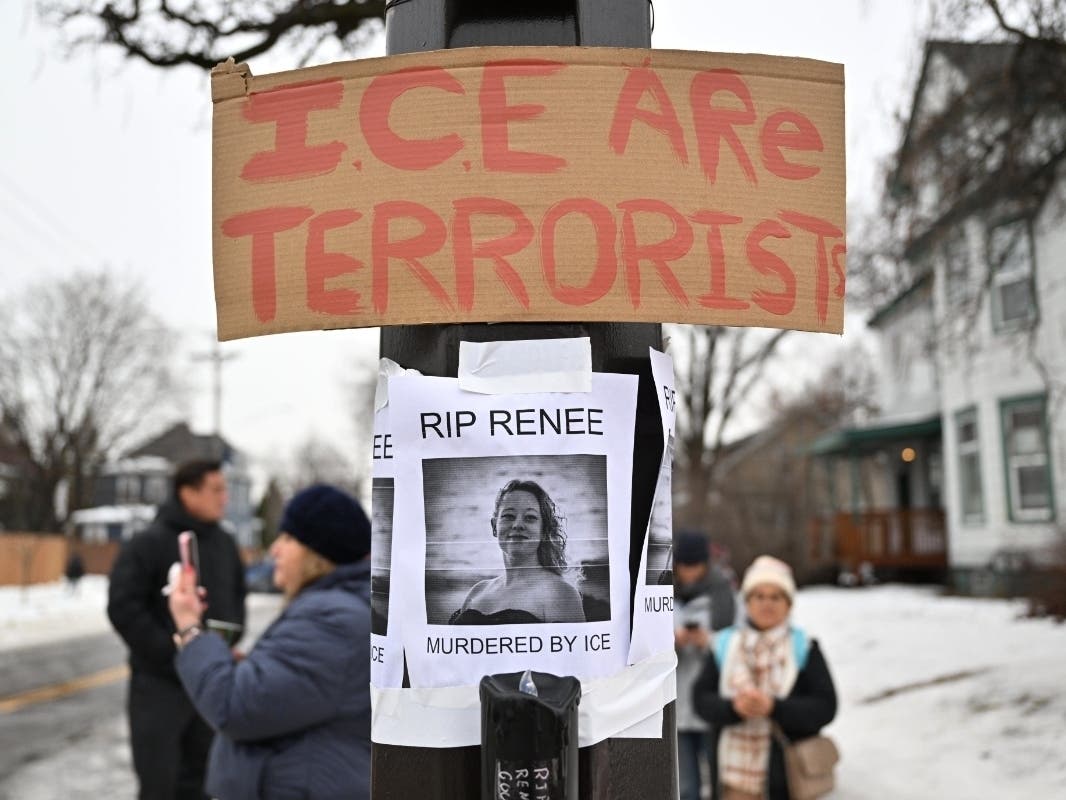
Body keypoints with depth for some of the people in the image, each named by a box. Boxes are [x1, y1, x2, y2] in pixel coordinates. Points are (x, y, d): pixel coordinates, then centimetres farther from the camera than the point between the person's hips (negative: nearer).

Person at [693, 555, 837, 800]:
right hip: (735, 775, 2)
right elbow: (701, 698, 1)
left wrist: (773, 707, -20)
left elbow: (825, 708, -7)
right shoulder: (726, 645, 6)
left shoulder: (804, 648, 1)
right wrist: (733, 707, -19)